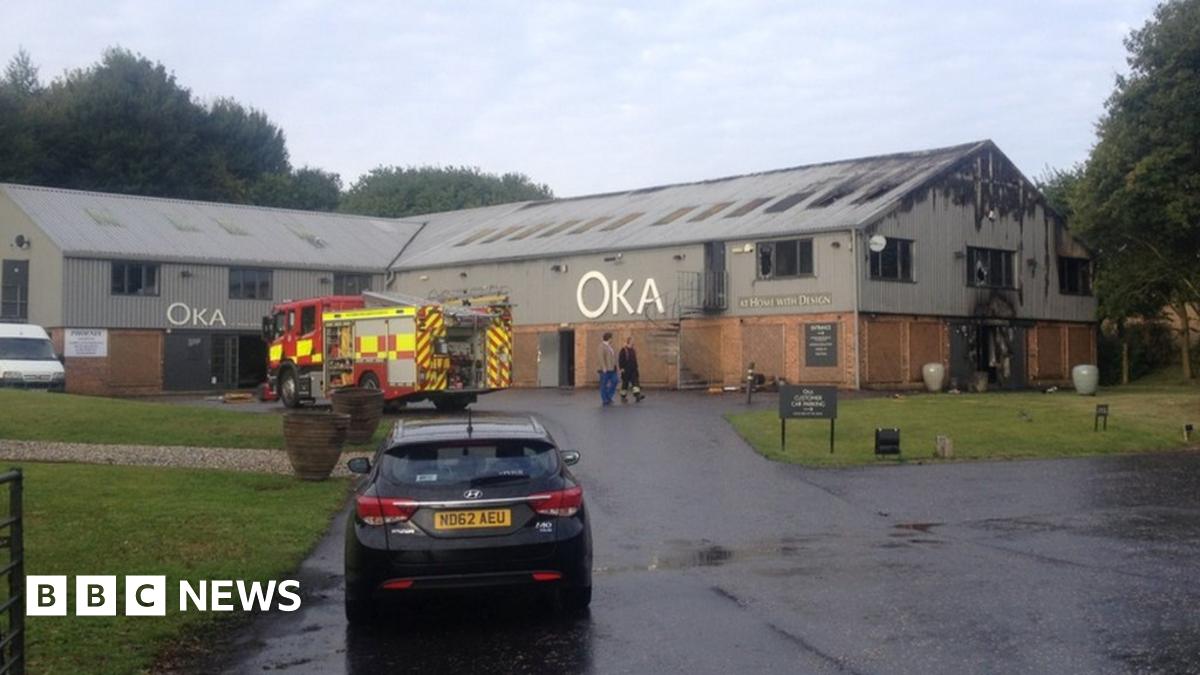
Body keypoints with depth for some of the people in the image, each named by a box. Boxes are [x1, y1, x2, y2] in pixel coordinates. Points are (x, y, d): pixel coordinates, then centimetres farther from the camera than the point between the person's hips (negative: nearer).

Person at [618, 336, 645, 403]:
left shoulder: (633, 350, 12)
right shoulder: (624, 350, -9)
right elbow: (620, 360, -12)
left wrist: (636, 367, 17)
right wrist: (621, 368, -16)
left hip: (633, 370, 6)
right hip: (626, 370, -6)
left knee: (635, 382, -6)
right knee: (625, 383, 2)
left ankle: (637, 396, -14)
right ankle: (623, 397, 13)